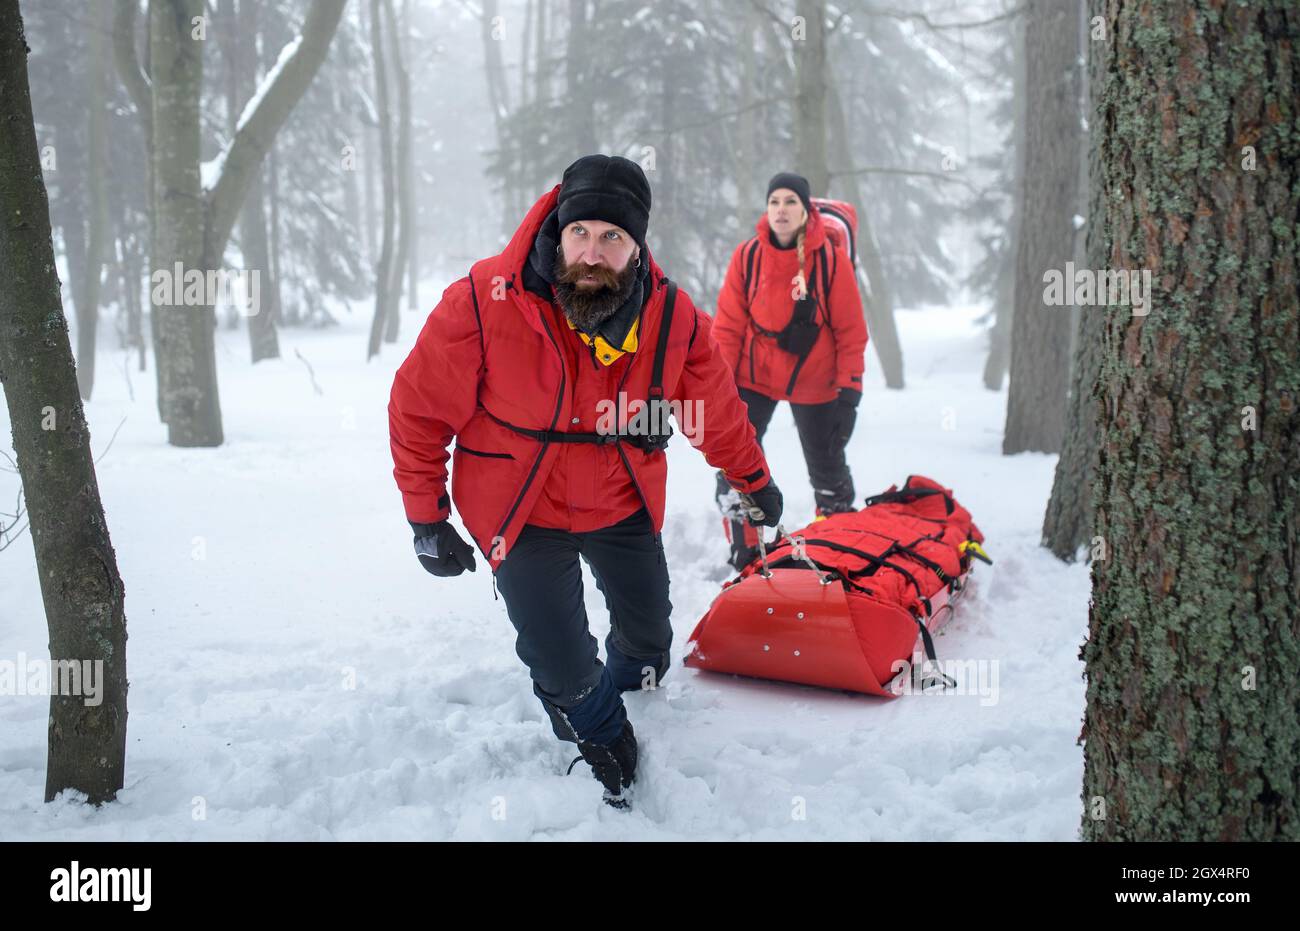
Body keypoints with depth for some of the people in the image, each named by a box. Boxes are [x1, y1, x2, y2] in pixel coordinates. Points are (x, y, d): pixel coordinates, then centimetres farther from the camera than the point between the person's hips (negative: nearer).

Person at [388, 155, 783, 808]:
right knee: (565, 672, -6)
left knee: (649, 644, 18)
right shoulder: (484, 302, -25)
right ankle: (606, 753, 27)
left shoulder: (673, 318, -15)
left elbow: (716, 410, 4)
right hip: (522, 514, -3)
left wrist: (754, 481, 17)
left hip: (624, 507, 3)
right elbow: (420, 408, -13)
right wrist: (426, 519, -10)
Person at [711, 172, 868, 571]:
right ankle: (745, 557, 9)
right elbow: (729, 325, -3)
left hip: (814, 380, -1)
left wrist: (850, 389, -9)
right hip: (753, 376, 1)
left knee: (828, 470, 11)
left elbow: (851, 330, -7)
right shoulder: (747, 255, -8)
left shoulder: (831, 258, -12)